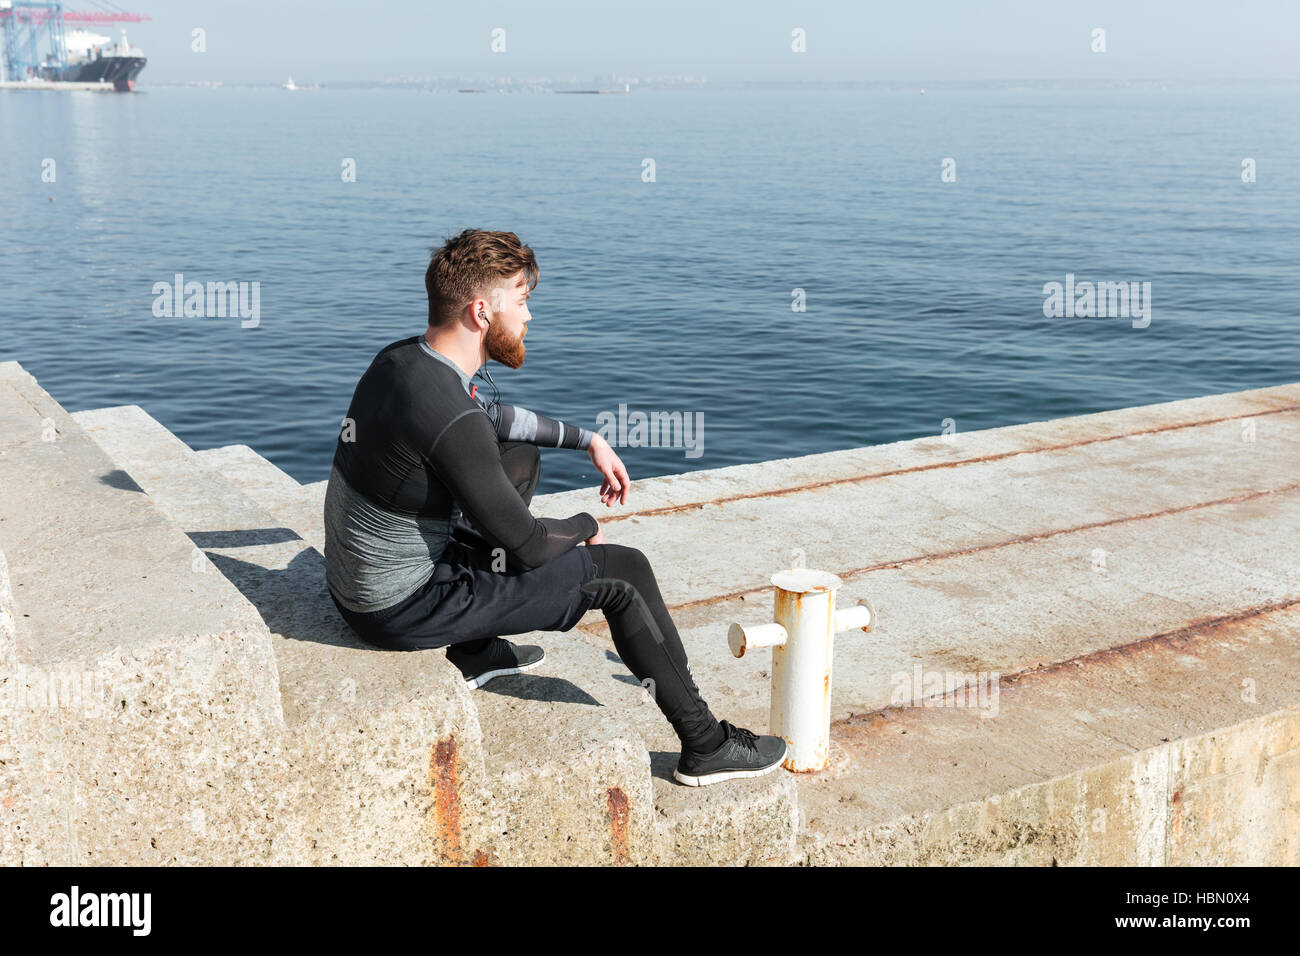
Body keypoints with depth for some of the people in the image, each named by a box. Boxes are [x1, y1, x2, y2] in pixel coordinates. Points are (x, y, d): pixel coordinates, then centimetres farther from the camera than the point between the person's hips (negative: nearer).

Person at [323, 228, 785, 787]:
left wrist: (586, 440, 19)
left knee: (521, 458, 24)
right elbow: (528, 547, -20)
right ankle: (704, 745, 10)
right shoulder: (451, 420, -28)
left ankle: (473, 653, 29)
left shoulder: (398, 359, 0)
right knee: (623, 573, -2)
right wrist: (587, 526, 1)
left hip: (352, 584, 9)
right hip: (404, 610, -9)